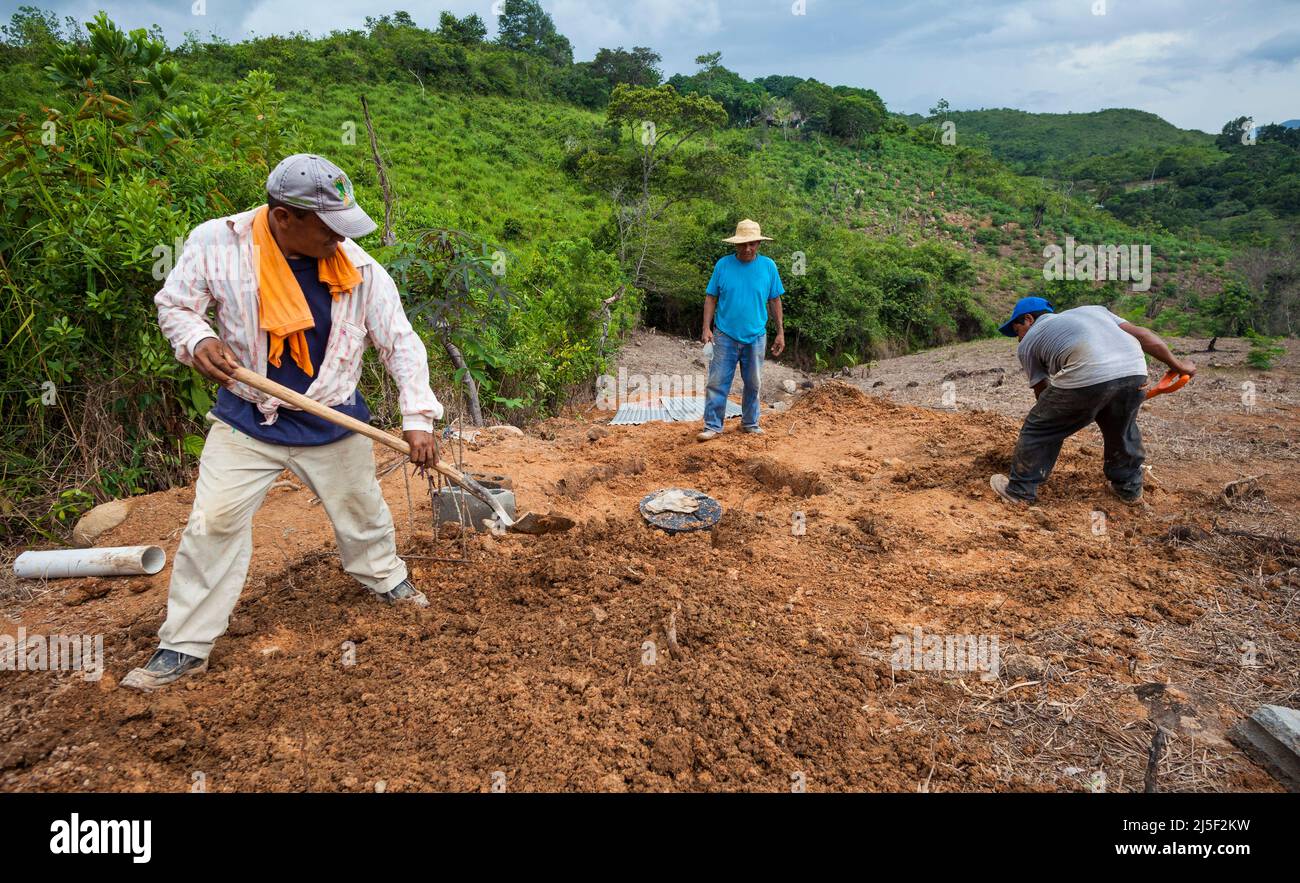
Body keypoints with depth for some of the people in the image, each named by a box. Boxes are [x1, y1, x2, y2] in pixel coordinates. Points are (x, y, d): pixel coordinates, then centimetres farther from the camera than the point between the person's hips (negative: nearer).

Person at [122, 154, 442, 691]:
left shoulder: (361, 270, -14)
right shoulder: (217, 243, -15)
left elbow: (401, 342, -8)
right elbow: (174, 303, 1)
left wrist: (417, 417, -15)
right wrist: (197, 341, -22)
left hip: (332, 421, 1)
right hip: (246, 418, 0)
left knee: (361, 511, 16)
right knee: (213, 523, -1)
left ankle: (384, 578, 47)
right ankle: (184, 646, 15)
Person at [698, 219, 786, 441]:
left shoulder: (768, 266, 0)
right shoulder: (723, 265, -3)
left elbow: (775, 300, 5)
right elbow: (711, 298, 1)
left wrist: (780, 332, 4)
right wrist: (707, 328, -8)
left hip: (756, 337, 1)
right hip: (726, 336, -1)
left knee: (753, 384, 13)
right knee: (717, 382, -2)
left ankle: (750, 423, 28)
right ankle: (713, 426, 5)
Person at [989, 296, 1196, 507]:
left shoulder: (1029, 342, 21)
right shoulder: (1091, 310, 34)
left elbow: (1042, 391, 23)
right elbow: (1141, 333, 26)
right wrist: (1177, 364, 27)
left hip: (1085, 378, -5)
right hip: (1134, 371, 5)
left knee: (1040, 430, 14)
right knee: (1122, 432, 28)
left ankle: (1019, 490, 23)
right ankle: (1129, 489, 44)